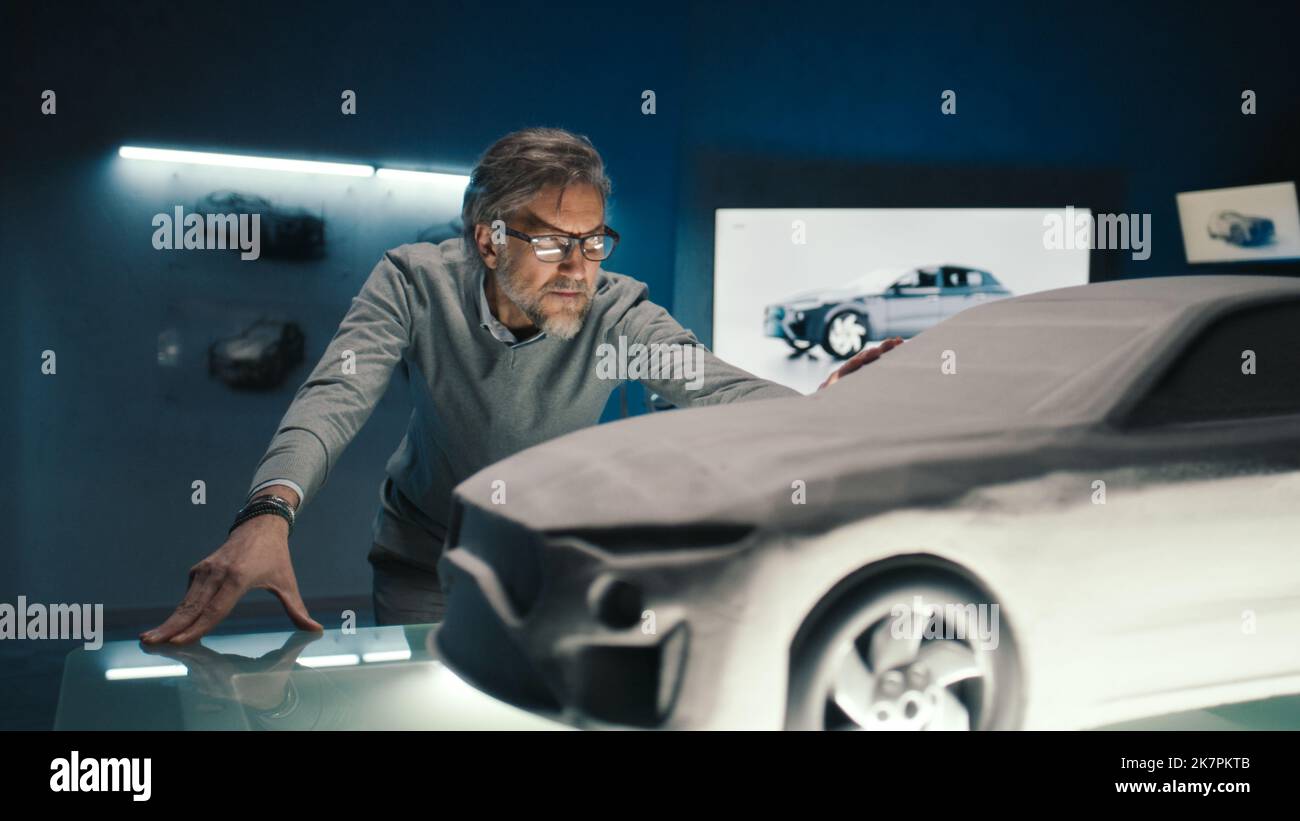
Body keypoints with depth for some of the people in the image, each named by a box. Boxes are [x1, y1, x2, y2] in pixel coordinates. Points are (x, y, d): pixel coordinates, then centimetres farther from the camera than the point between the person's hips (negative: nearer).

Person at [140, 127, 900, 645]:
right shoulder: (417, 283, -21)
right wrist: (269, 515, -53)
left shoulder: (618, 313, -21)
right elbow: (338, 396, -33)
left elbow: (714, 386, -33)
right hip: (429, 562, 0)